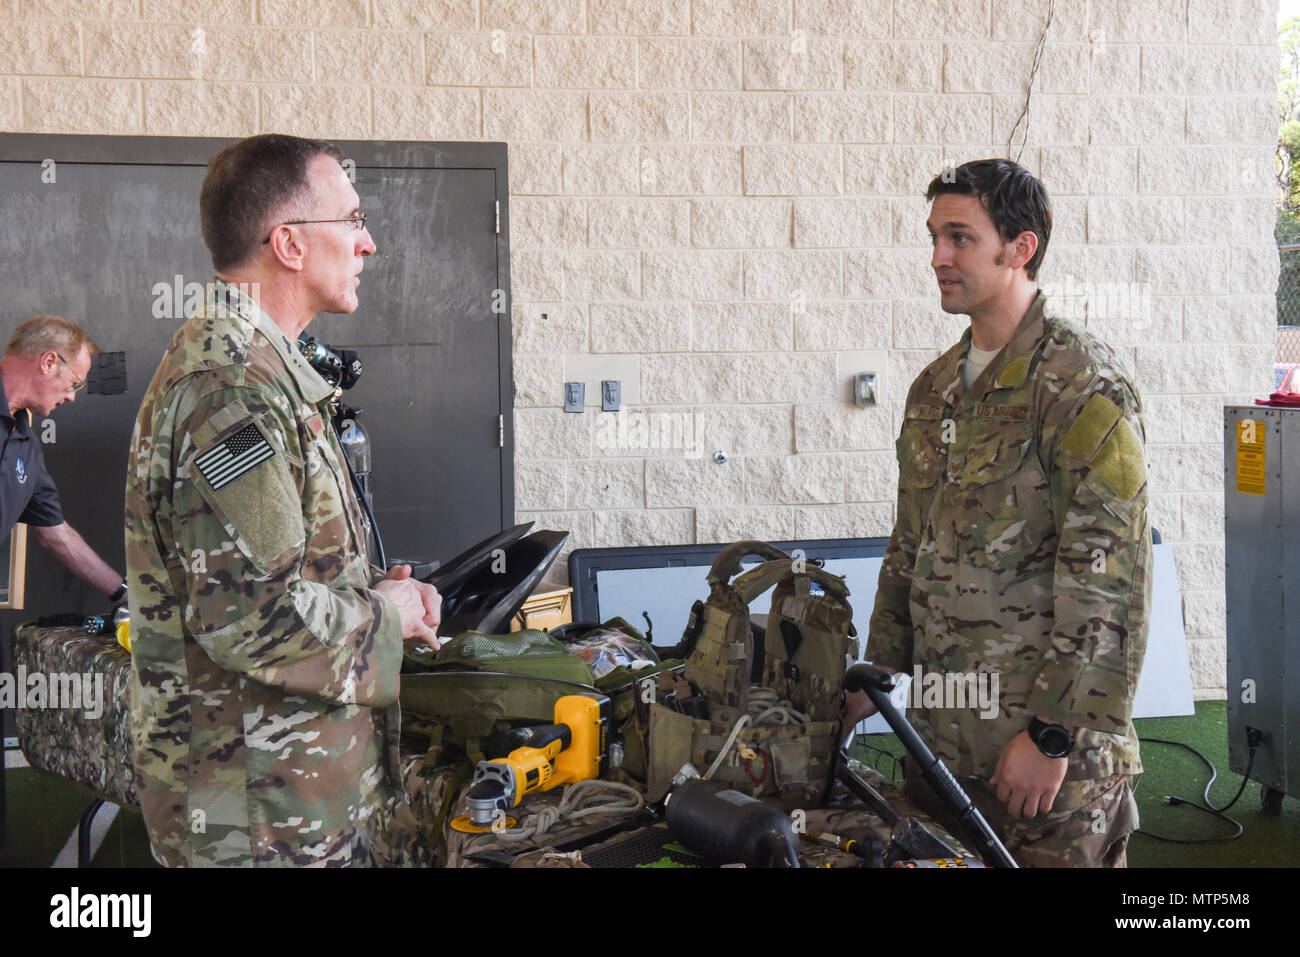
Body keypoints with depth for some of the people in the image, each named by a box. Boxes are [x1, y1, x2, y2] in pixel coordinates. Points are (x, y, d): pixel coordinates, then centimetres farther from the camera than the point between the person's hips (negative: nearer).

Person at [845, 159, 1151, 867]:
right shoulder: (935, 387, 12)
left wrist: (1054, 733, -19)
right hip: (938, 724, 8)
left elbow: (1109, 578, -18)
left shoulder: (1083, 386, -14)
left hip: (1044, 734, -7)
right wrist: (877, 673, 17)